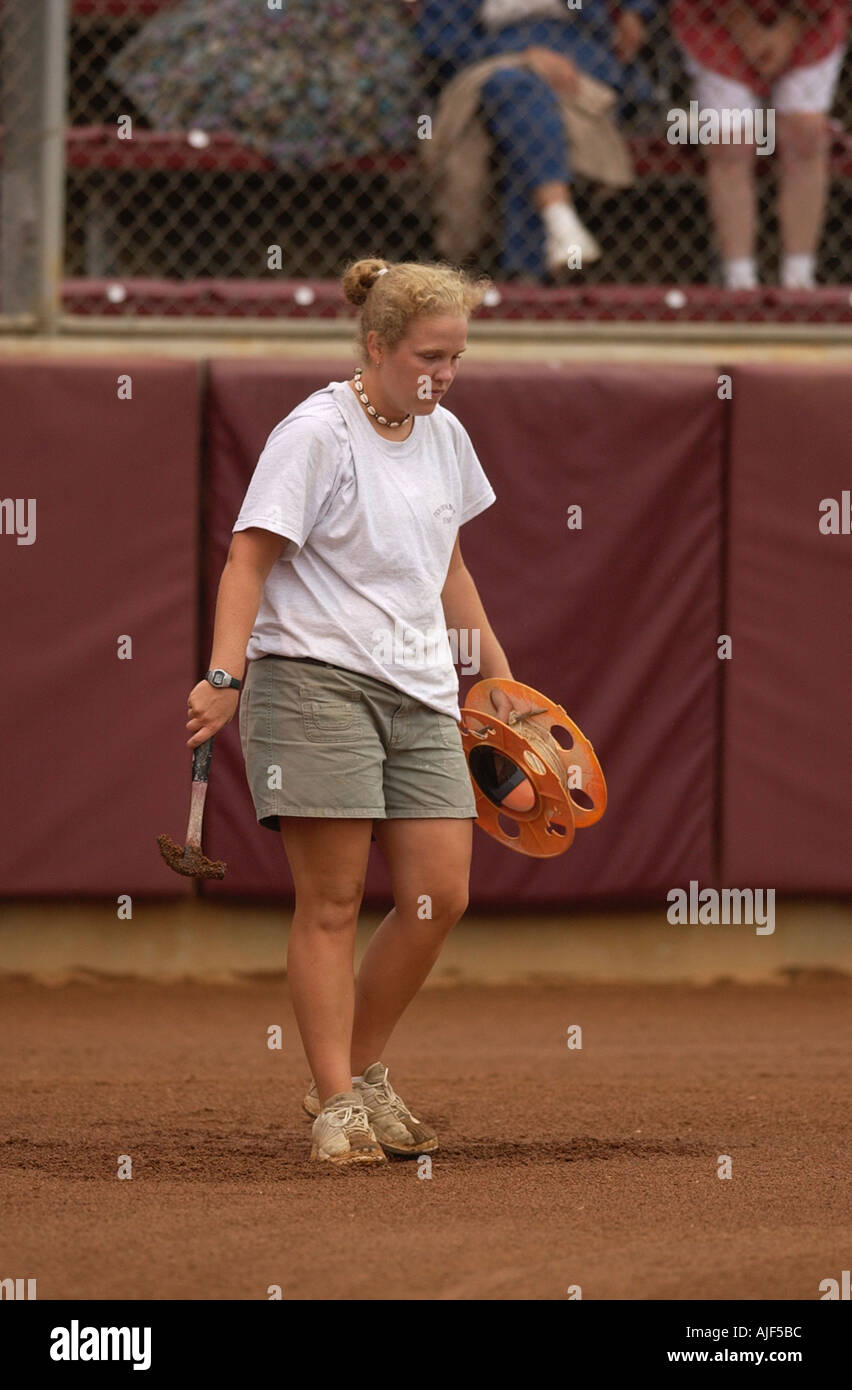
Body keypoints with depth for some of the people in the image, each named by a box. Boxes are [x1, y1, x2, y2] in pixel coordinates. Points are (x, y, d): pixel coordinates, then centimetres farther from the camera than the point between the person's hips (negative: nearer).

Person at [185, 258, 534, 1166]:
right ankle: (337, 1105, -2)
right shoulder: (317, 434, -9)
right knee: (331, 903, -6)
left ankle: (361, 1071, 16)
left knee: (440, 897, -1)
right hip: (315, 682, -7)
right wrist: (224, 673, -24)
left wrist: (497, 673, 26)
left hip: (420, 695, 7)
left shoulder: (445, 437, 13)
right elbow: (249, 557, -13)